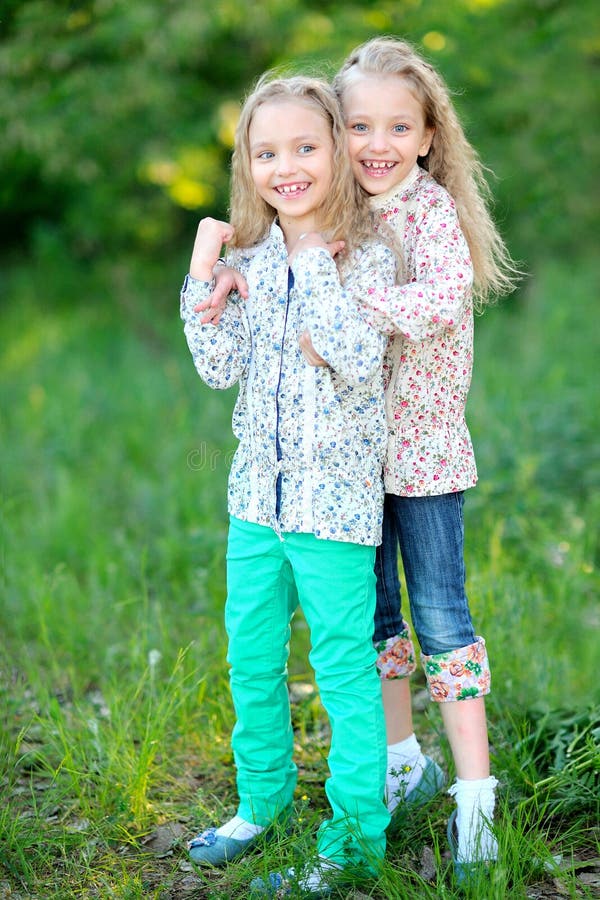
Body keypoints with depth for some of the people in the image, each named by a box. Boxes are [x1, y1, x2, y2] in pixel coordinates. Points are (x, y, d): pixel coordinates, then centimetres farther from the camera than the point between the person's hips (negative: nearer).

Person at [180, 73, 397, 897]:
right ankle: (264, 799, 35)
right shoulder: (249, 258, 5)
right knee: (251, 660, 16)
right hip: (258, 490, 5)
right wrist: (202, 269, -10)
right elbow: (220, 368, -2)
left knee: (345, 669, 2)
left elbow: (361, 365, -22)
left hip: (334, 496, -5)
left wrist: (317, 270, -22)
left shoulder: (365, 257, -9)